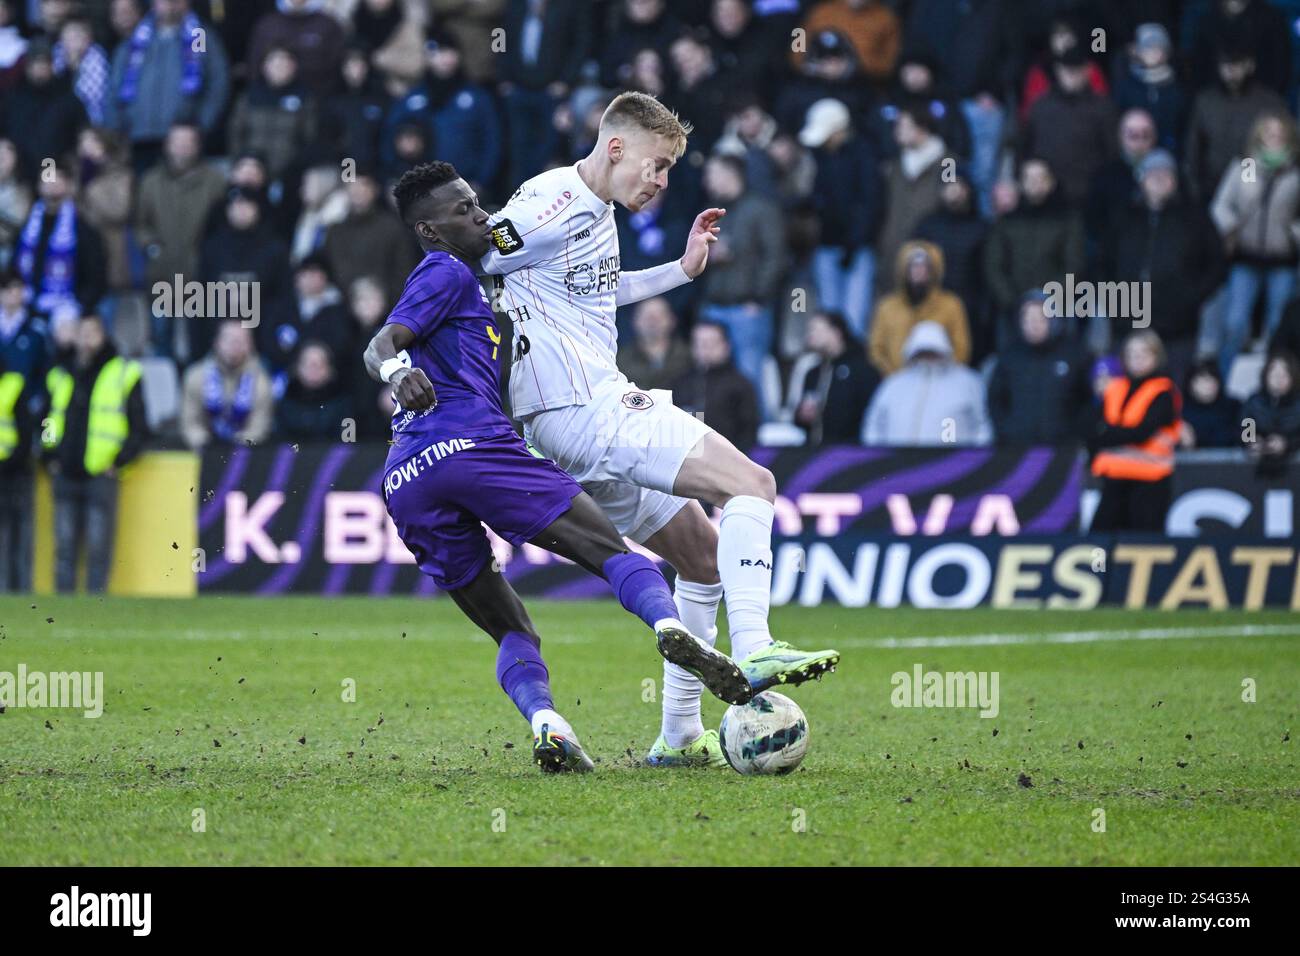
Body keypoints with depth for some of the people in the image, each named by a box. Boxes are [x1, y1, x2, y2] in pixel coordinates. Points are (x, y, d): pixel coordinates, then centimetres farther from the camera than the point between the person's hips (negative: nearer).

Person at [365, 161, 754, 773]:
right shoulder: (447, 274, 7)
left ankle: (545, 723, -19)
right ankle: (671, 626, -36)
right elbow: (380, 345, -7)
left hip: (404, 485, 8)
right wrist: (397, 371, -30)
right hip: (467, 444, -8)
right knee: (610, 549, -9)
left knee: (512, 633, 8)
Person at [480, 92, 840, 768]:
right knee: (750, 483, -19)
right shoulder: (553, 205, -12)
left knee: (707, 559, 14)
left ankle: (680, 737, 16)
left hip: (604, 410, 11)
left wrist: (683, 270, 32)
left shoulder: (599, 212, 18)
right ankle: (752, 652, -31)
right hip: (583, 411, -11)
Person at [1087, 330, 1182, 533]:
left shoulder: (1164, 393, -5)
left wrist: (1109, 435, -8)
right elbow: (1094, 437, 8)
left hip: (1149, 482, -6)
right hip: (1115, 478, 6)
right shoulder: (1114, 389, 12)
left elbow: (1142, 432, -16)